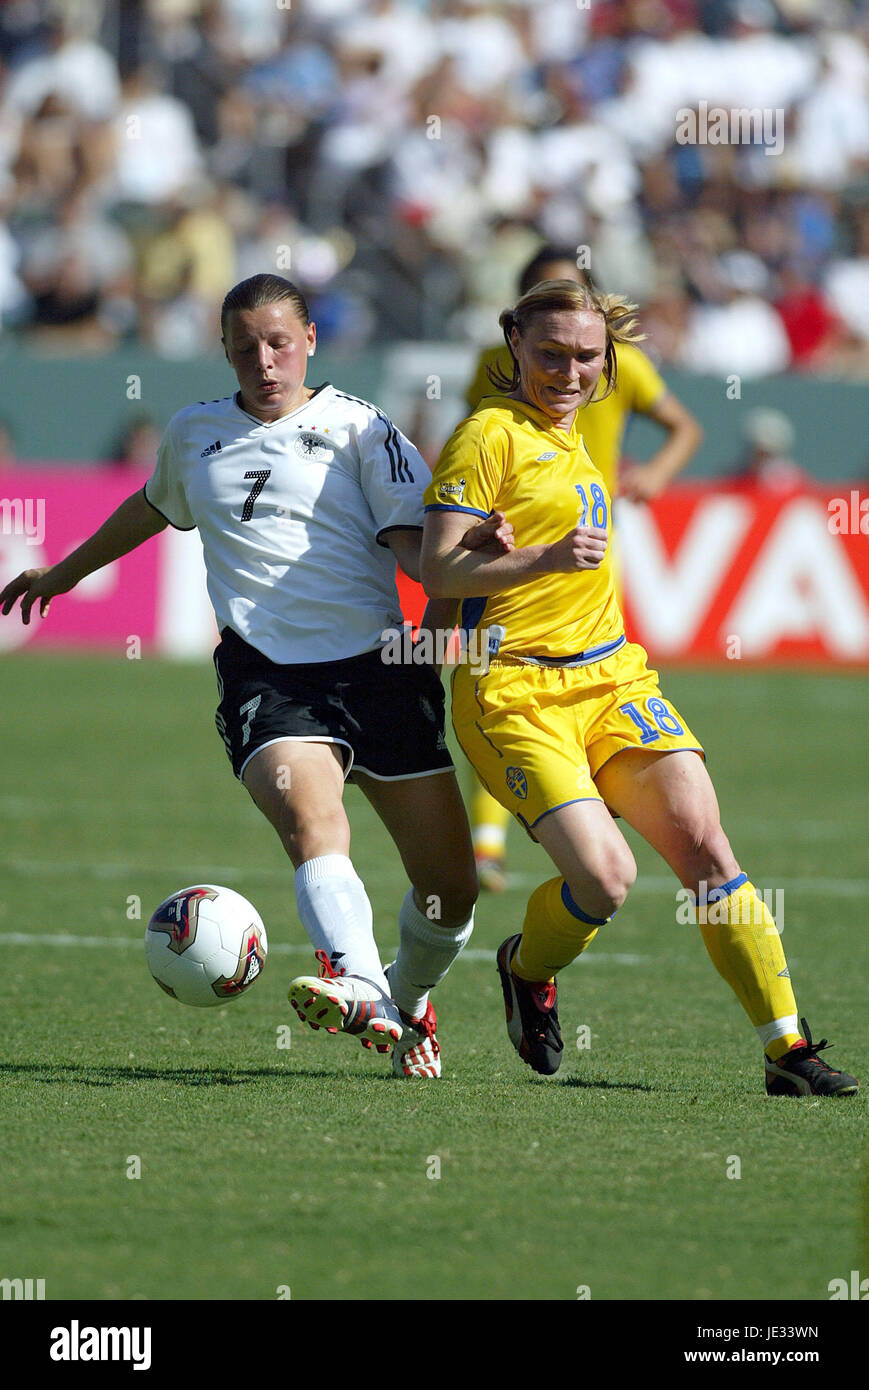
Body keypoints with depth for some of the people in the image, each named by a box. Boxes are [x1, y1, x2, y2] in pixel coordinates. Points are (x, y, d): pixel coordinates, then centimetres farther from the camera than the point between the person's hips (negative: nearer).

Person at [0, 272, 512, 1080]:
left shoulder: (358, 429, 7)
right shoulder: (193, 435, 17)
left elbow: (411, 545, -1)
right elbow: (153, 507, 38)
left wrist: (468, 546, -24)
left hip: (378, 666, 0)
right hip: (266, 674, 1)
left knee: (449, 890, -1)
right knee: (309, 815, -32)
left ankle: (407, 1001, 30)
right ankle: (359, 991, -53)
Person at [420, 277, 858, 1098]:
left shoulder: (567, 431, 18)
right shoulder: (492, 435, -7)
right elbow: (438, 571, -15)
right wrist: (545, 558, -26)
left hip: (610, 677, 8)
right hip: (515, 693, -8)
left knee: (703, 841, -8)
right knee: (604, 875, -21)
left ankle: (788, 1050, -7)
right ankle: (527, 970, 13)